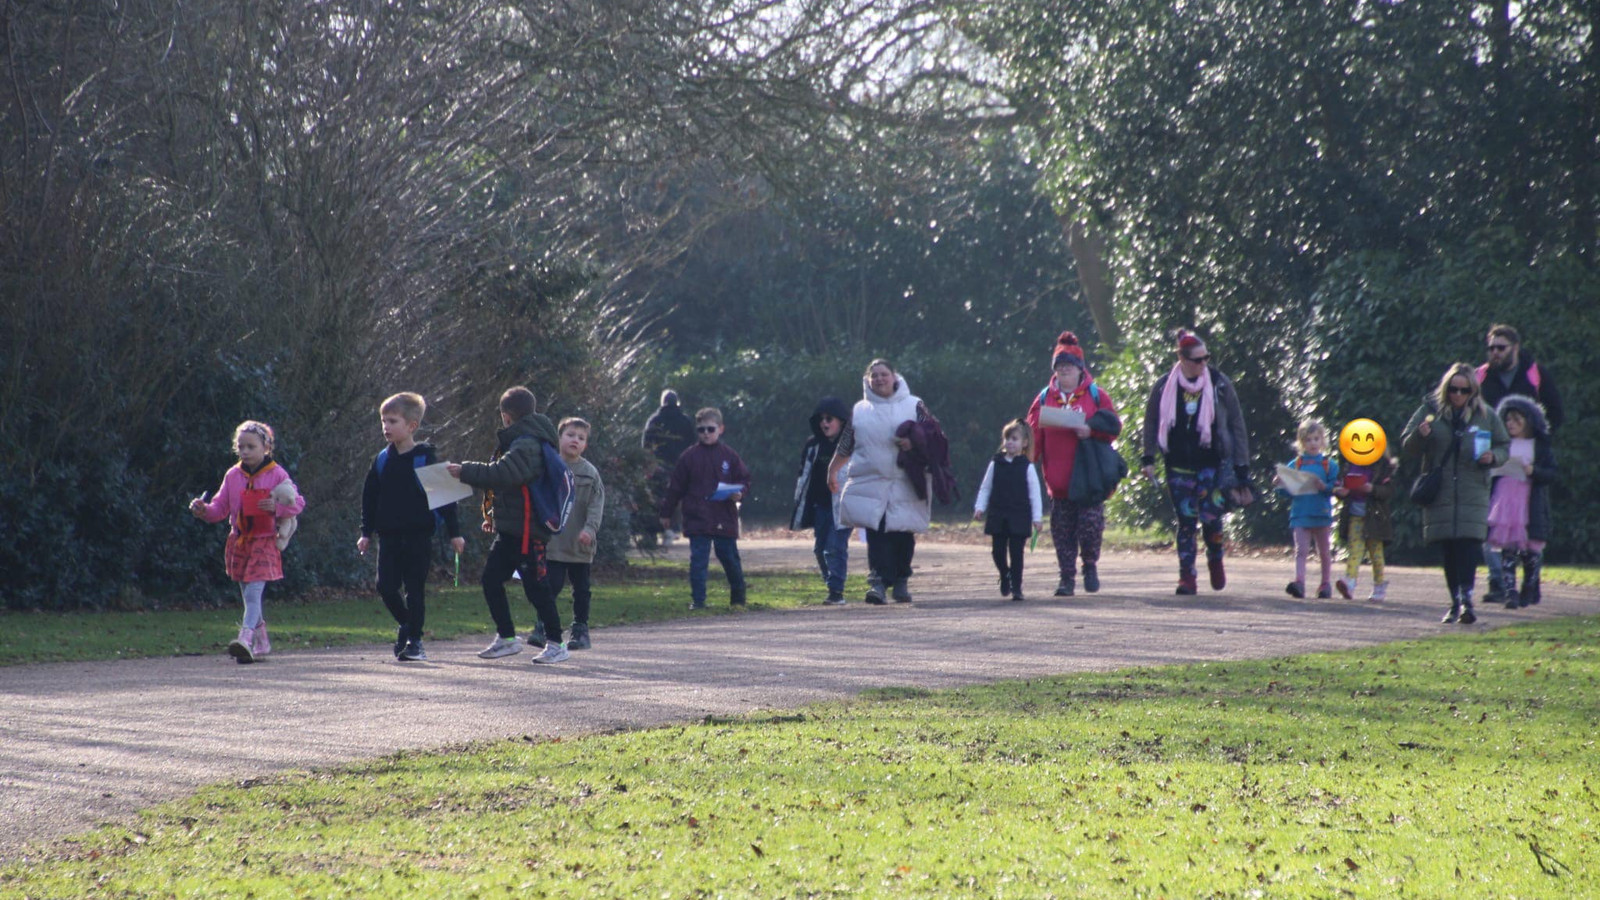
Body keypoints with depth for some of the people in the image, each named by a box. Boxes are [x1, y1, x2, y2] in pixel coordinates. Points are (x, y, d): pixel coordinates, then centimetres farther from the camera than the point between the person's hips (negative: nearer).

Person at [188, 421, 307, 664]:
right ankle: (261, 641, 26)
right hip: (239, 541, 5)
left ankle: (246, 639, -30)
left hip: (265, 541, -5)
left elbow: (298, 503, -2)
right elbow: (220, 507, 10)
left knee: (253, 592, -18)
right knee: (248, 595, 12)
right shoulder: (233, 476, 8)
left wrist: (277, 507, -20)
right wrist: (204, 510, -10)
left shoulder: (277, 475, -4)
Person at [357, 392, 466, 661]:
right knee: (386, 586, -2)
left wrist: (454, 532, -4)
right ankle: (407, 624, 22)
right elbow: (369, 497, 15)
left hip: (418, 536, -4)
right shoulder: (382, 460, 8)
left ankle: (414, 640, 7)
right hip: (389, 536, 4)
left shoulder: (426, 458, -5)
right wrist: (366, 533, 12)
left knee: (414, 589, -2)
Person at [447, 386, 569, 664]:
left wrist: (466, 471, -24)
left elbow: (504, 474, -31)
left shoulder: (526, 444, -15)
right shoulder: (520, 441, 19)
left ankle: (555, 643, -1)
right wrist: (493, 515, 29)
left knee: (535, 586, -7)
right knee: (490, 579, 10)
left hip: (527, 532, -10)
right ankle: (506, 638, 18)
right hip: (510, 530, 10)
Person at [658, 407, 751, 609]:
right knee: (698, 560, -4)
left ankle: (738, 598, 22)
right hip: (698, 518, -1)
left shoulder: (729, 455, 4)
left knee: (730, 559, 9)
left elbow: (744, 479, 12)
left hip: (724, 520, 1)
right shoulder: (689, 457, 2)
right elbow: (675, 486, 7)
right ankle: (697, 600, 1)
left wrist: (739, 493, -10)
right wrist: (666, 513, 10)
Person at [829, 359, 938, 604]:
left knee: (903, 534, 3)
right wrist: (832, 470, 25)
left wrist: (914, 443, -12)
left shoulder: (914, 406, 8)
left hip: (905, 485, 0)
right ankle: (878, 582, -17)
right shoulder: (860, 411, 14)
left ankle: (901, 582, 17)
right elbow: (845, 446, 22)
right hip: (870, 483, 1)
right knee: (876, 534, -12)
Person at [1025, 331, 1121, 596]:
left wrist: (1091, 431, -16)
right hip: (1058, 479, 3)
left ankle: (1090, 564, 14)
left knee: (1090, 521, -9)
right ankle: (1067, 576, 10)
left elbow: (1114, 426, 1)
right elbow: (1033, 435, 8)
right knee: (1062, 529, 3)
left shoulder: (1095, 395, 4)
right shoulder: (1045, 398, 10)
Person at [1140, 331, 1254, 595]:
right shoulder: (1165, 386, 0)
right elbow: (1151, 422, 12)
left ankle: (1215, 561, 17)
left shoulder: (1219, 384, -1)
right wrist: (1148, 458, 4)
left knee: (1210, 516, -11)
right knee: (1185, 521, -1)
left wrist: (1242, 467, 0)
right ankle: (1186, 576, 5)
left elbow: (1237, 425, 3)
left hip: (1212, 463, -1)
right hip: (1179, 465, 1)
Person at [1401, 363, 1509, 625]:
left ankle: (1466, 597, -21)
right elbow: (1407, 450, 5)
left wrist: (1493, 457, -7)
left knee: (1469, 543, -16)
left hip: (1473, 493, -1)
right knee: (1448, 551, 2)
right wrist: (1419, 435, -16)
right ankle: (1456, 602, 9)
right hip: (1439, 493, 1)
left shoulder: (1485, 416, 5)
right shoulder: (1430, 410, 4)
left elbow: (1504, 446, 15)